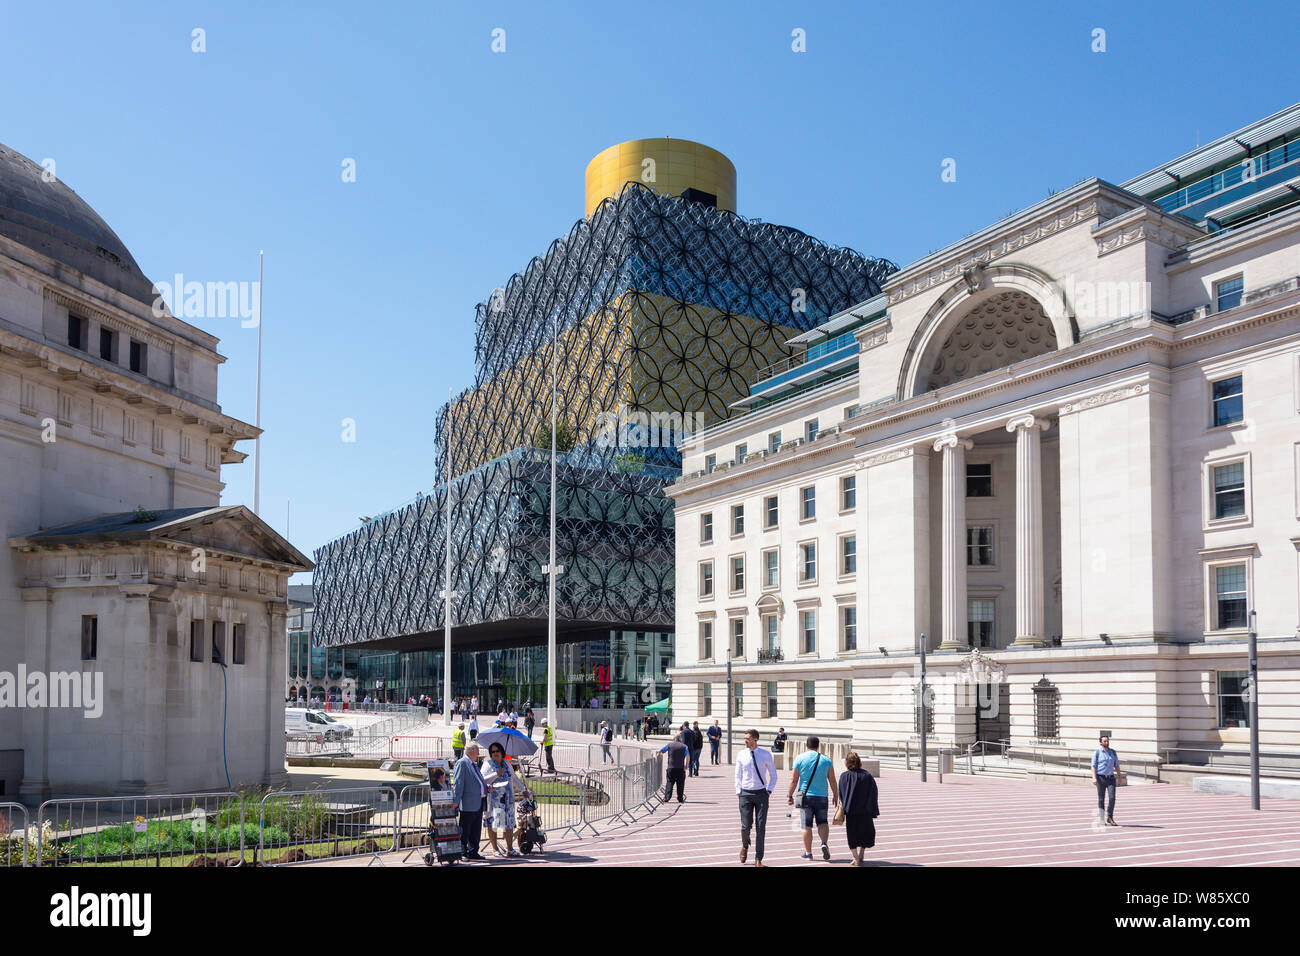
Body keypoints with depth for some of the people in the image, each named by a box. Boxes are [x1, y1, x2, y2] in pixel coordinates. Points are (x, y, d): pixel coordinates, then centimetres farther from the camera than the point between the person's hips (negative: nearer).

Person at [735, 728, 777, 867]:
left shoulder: (765, 755, -1)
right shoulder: (742, 755, 3)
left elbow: (773, 774, 9)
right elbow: (738, 775, 11)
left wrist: (769, 791, -1)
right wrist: (738, 791, 1)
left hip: (761, 793, -1)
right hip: (745, 794, 1)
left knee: (761, 827, -1)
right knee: (746, 826, -5)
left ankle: (758, 859, 10)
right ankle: (745, 846, 29)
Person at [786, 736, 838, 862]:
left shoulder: (800, 758, -2)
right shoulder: (826, 760, 1)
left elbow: (794, 779, -2)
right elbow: (832, 780, 4)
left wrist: (790, 795, 6)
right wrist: (835, 795, 15)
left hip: (806, 796, -1)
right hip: (822, 796, 1)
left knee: (807, 825, 4)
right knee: (822, 822, 14)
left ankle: (808, 852, 9)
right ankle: (824, 844, -9)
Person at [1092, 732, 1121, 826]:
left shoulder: (1113, 752, 11)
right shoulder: (1097, 752, -1)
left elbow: (1116, 765, 17)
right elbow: (1093, 765, -7)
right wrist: (1094, 778, -17)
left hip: (1111, 778, 3)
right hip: (1101, 778, -3)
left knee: (1112, 798, -9)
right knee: (1101, 799, 2)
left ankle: (1110, 818, 4)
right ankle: (1100, 819, 10)